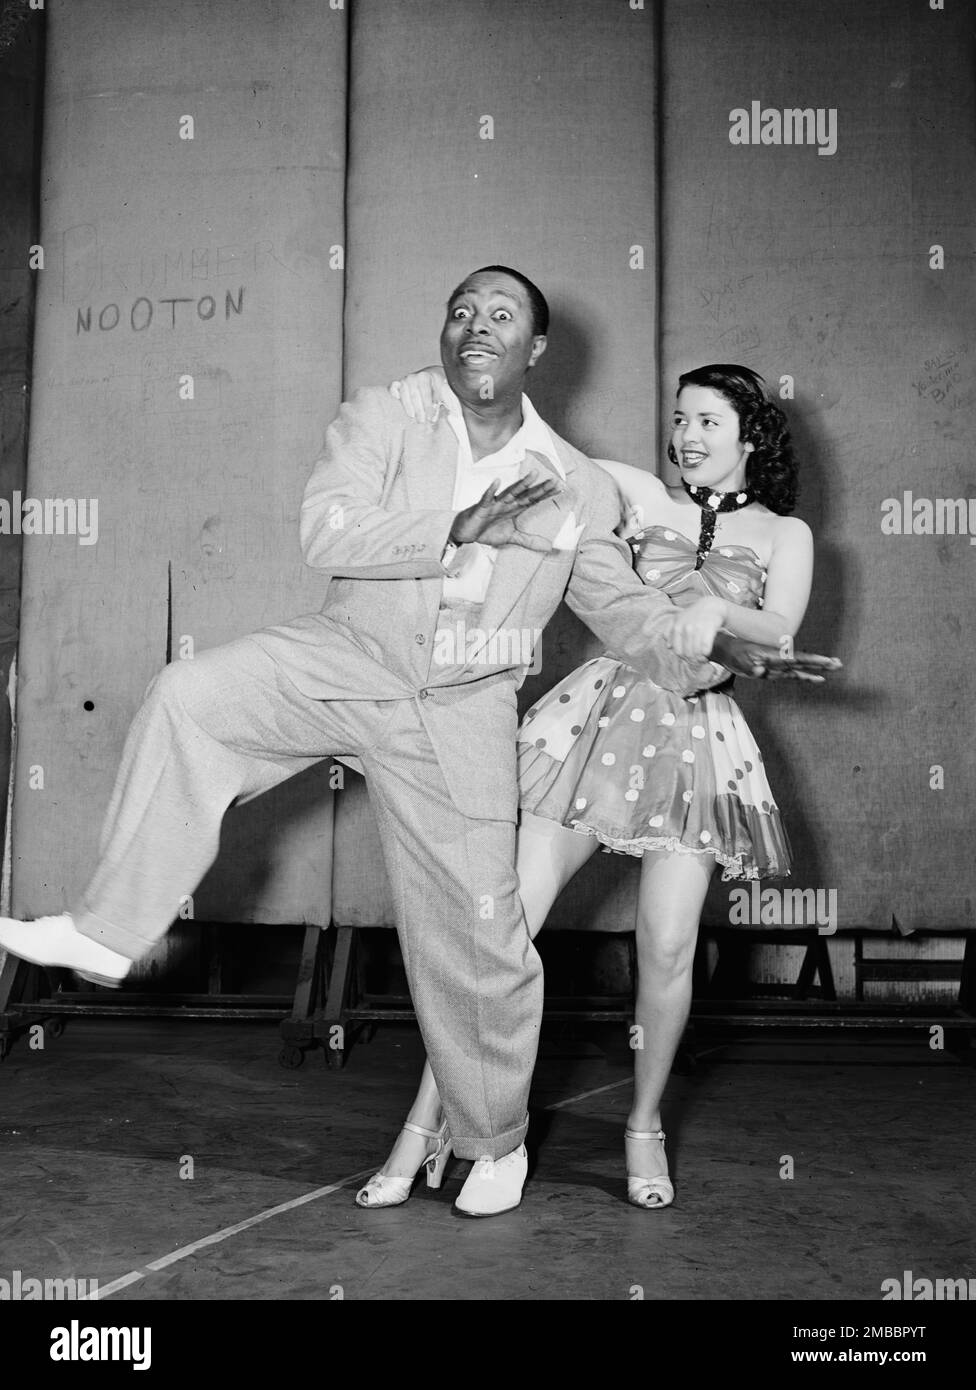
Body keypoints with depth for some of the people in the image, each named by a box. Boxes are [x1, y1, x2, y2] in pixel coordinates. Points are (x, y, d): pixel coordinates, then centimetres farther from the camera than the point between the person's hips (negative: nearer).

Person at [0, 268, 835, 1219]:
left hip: (458, 711, 0)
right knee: (188, 696, -25)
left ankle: (495, 1140, 25)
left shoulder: (579, 488, 5)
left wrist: (718, 651, -5)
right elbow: (325, 531, -15)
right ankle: (106, 934, -11)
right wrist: (459, 527, -23)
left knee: (475, 933, 1)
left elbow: (625, 609, 11)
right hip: (345, 659, 0)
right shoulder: (380, 420, 0)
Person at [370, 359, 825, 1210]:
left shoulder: (785, 534, 13)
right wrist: (441, 381, -9)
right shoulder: (641, 496, 12)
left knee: (667, 950, -5)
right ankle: (423, 1126, 1)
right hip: (603, 713, 0)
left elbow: (781, 632, -3)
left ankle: (646, 1126, 21)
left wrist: (717, 606, -23)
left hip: (697, 734, 0)